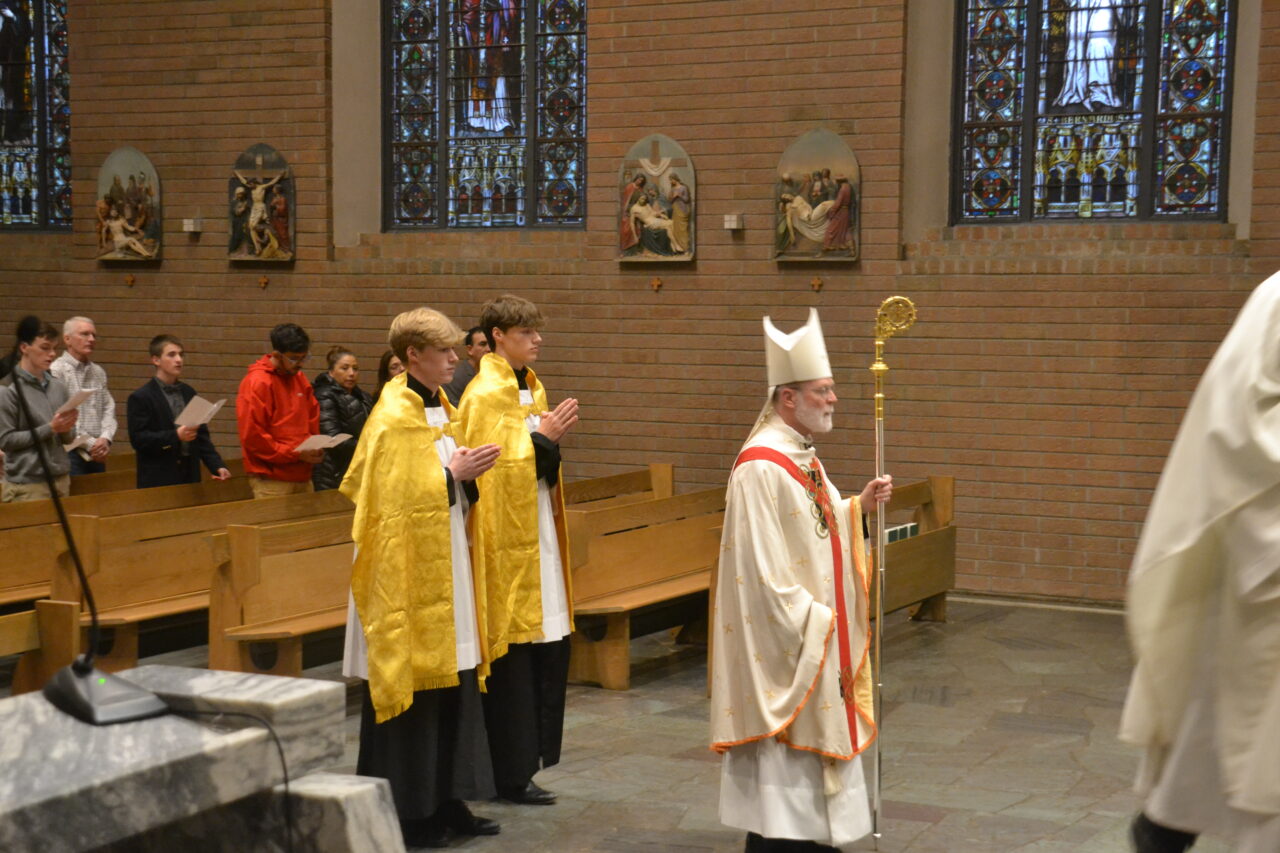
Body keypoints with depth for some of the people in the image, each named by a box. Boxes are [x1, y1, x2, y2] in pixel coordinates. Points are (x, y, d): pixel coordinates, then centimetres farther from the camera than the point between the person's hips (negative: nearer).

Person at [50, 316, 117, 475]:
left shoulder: (98, 372, 15)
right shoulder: (56, 371, -7)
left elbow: (108, 409, 11)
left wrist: (105, 438, -8)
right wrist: (89, 444, -13)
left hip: (97, 455, 6)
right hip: (70, 453, -6)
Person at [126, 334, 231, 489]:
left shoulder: (189, 393, 14)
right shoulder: (140, 398, -4)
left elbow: (202, 435, 15)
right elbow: (138, 439, -12)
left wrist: (216, 466, 3)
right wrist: (175, 436, -21)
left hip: (190, 476, 5)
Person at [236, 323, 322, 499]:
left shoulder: (300, 379, 14)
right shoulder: (257, 383, -10)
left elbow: (313, 420, 24)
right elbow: (252, 436, -14)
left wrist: (315, 448, 3)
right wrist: (296, 454, -15)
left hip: (303, 477, 7)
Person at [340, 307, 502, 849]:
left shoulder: (440, 409, 13)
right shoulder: (393, 419, -14)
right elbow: (393, 500, -18)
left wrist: (468, 474, 0)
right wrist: (452, 474, -19)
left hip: (447, 568, 9)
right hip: (408, 575, -9)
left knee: (453, 685, 10)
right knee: (410, 690, -2)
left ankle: (446, 802, 18)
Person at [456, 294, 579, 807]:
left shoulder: (531, 388, 15)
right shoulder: (485, 395, -12)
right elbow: (492, 466, -18)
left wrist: (550, 439, 5)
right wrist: (542, 437, -16)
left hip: (536, 533, 9)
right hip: (505, 538, -9)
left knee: (546, 646, 9)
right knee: (512, 654, -5)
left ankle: (527, 756, 18)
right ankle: (511, 774, 2)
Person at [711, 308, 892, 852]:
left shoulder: (803, 455, 9)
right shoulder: (761, 466, -20)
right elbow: (764, 564, -22)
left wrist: (859, 506, 1)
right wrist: (811, 621, -17)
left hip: (815, 625, 10)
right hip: (782, 637, -10)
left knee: (813, 730, 17)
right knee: (783, 753, -1)